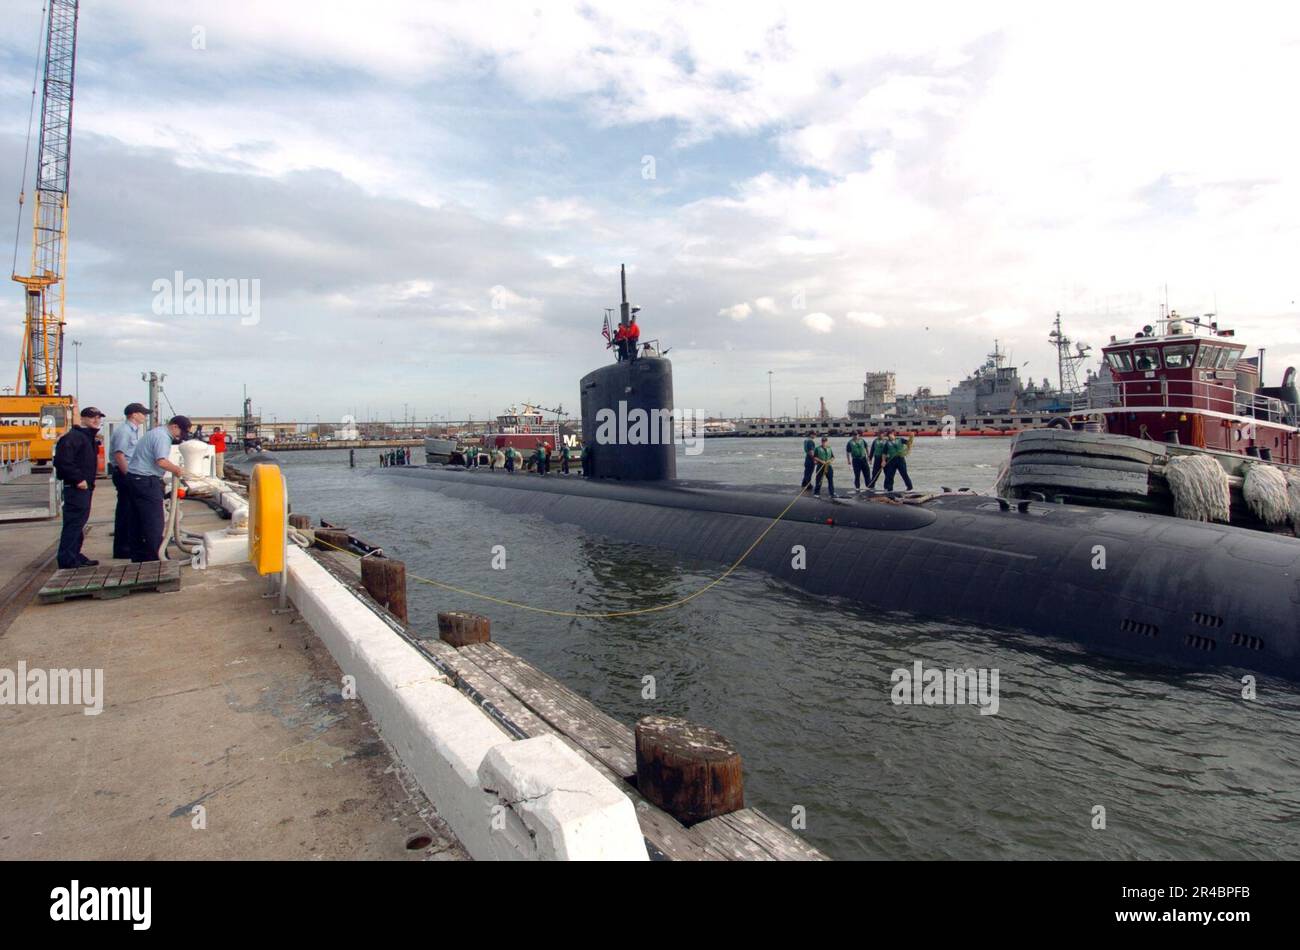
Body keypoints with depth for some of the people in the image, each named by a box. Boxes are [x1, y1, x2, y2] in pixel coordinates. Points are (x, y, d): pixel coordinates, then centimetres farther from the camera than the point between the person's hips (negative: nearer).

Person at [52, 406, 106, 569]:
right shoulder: (72, 437, -13)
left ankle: (75, 555, 23)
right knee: (74, 522, -9)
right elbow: (63, 461, -22)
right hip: (76, 487, -10)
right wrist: (78, 480, -21)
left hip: (85, 486, 10)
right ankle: (67, 559, -6)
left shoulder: (90, 438, 18)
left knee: (79, 522, 15)